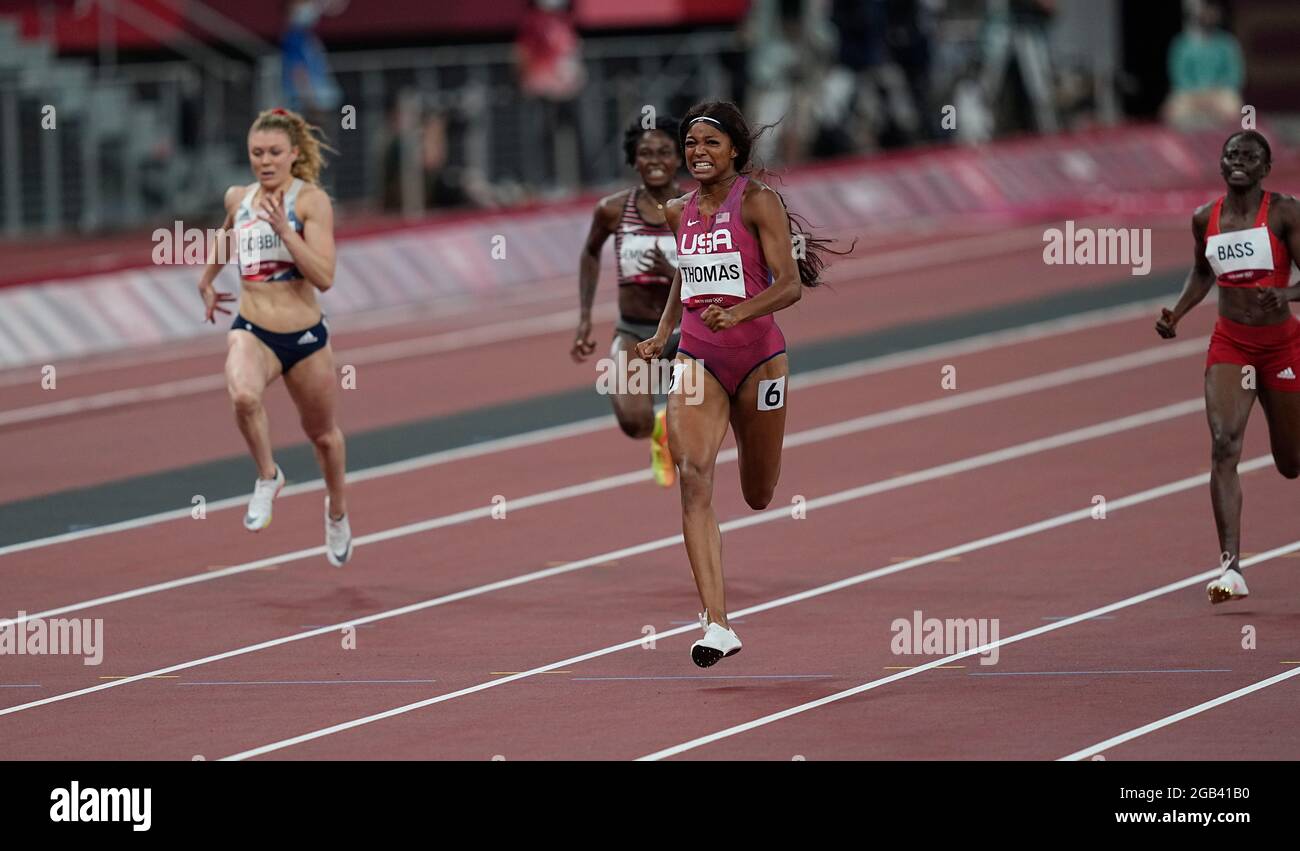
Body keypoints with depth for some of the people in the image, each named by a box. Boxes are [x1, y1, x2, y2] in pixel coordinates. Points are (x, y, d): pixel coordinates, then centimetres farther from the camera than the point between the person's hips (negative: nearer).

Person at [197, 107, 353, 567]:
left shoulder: (311, 200, -10)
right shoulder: (237, 198, 4)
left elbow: (324, 277, -20)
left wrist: (284, 229, -27)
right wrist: (206, 282, 31)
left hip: (306, 336, -1)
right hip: (251, 331, 2)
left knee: (322, 433, 19)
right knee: (244, 396, -34)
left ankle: (337, 511, 47)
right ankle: (267, 477, -8)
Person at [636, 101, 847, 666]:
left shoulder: (758, 201, -6)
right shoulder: (678, 211, 9)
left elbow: (791, 284, -13)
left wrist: (737, 313, -28)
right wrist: (662, 336, 15)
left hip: (757, 354, -3)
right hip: (697, 358, 3)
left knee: (759, 497, 8)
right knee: (693, 476, -20)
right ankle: (717, 624, -25)